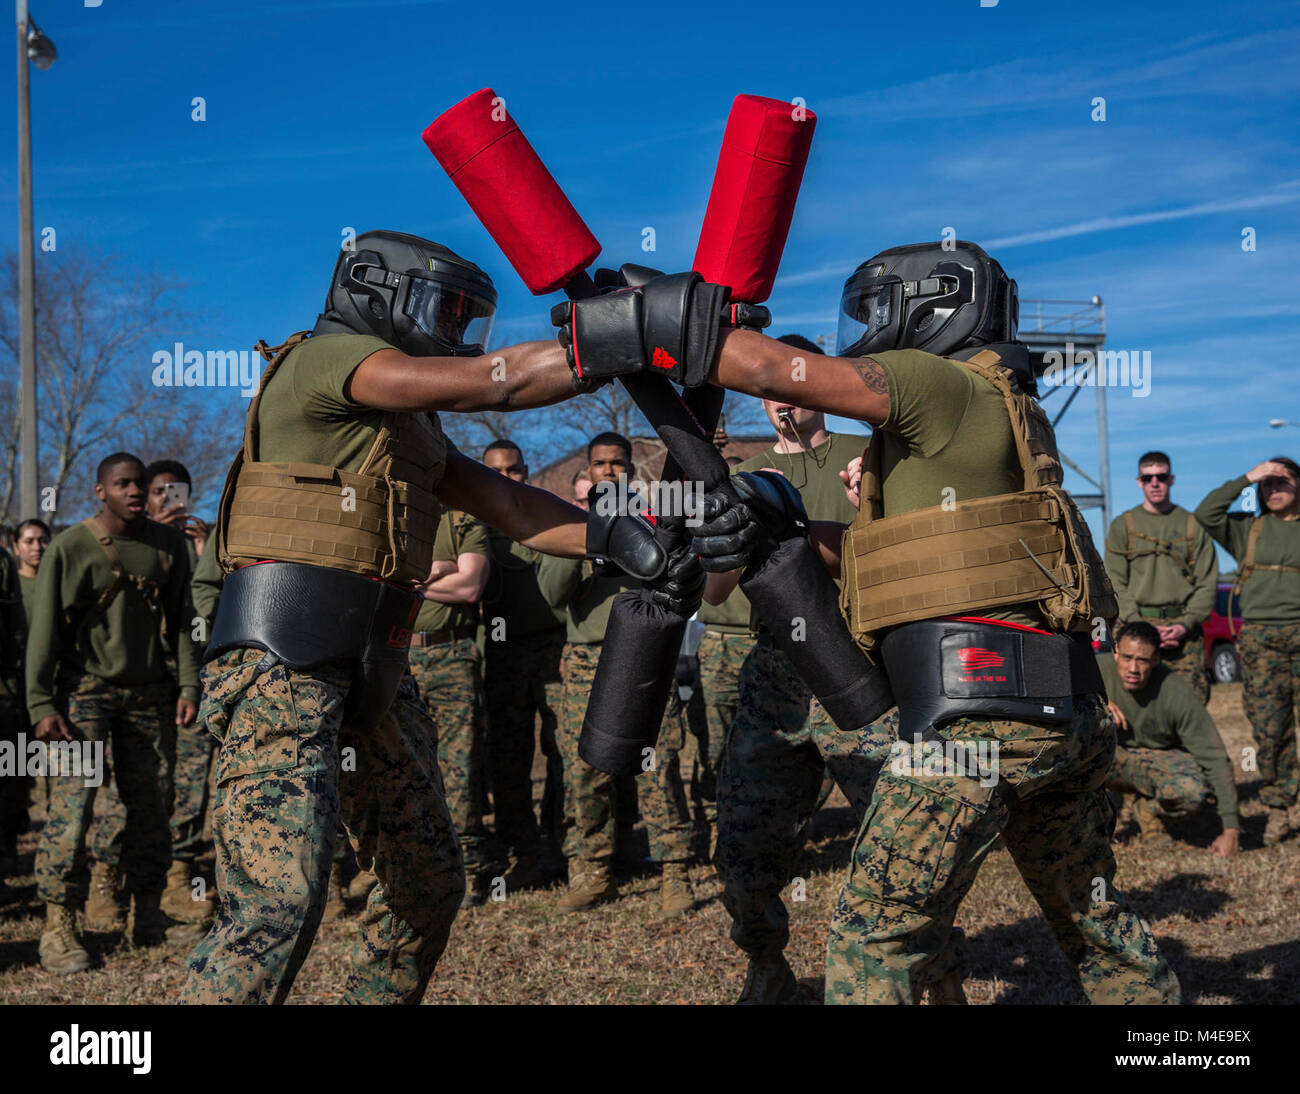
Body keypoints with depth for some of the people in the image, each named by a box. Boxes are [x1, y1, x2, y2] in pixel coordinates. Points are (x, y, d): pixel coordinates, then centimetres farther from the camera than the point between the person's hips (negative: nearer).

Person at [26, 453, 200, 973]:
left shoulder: (168, 545, 7)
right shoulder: (69, 548, -4)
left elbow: (181, 619, 10)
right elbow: (44, 630, -6)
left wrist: (188, 685, 1)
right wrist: (41, 705, -12)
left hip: (148, 694, 4)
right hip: (84, 691, -3)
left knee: (151, 804, 4)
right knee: (71, 806, -9)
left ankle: (149, 914, 15)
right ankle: (58, 929, -6)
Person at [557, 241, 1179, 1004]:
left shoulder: (946, 383, -2)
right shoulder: (1000, 413, 25)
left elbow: (774, 371, -11)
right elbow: (895, 554, 18)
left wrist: (636, 327, -3)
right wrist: (781, 531, 6)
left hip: (978, 707, -9)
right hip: (1067, 710, 9)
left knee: (874, 939, -2)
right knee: (1096, 920, 22)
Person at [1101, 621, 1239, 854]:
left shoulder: (1178, 695, -26)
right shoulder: (1098, 668, -23)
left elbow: (1215, 759, -22)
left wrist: (1231, 829, -25)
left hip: (1157, 757, -1)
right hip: (1111, 755, 1)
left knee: (1194, 790, -36)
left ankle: (1147, 808, 2)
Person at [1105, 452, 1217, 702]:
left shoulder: (1193, 524, 13)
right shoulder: (1122, 526, 10)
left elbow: (1207, 583, 9)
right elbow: (1115, 584, 4)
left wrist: (1186, 624, -6)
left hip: (1184, 627, 1)